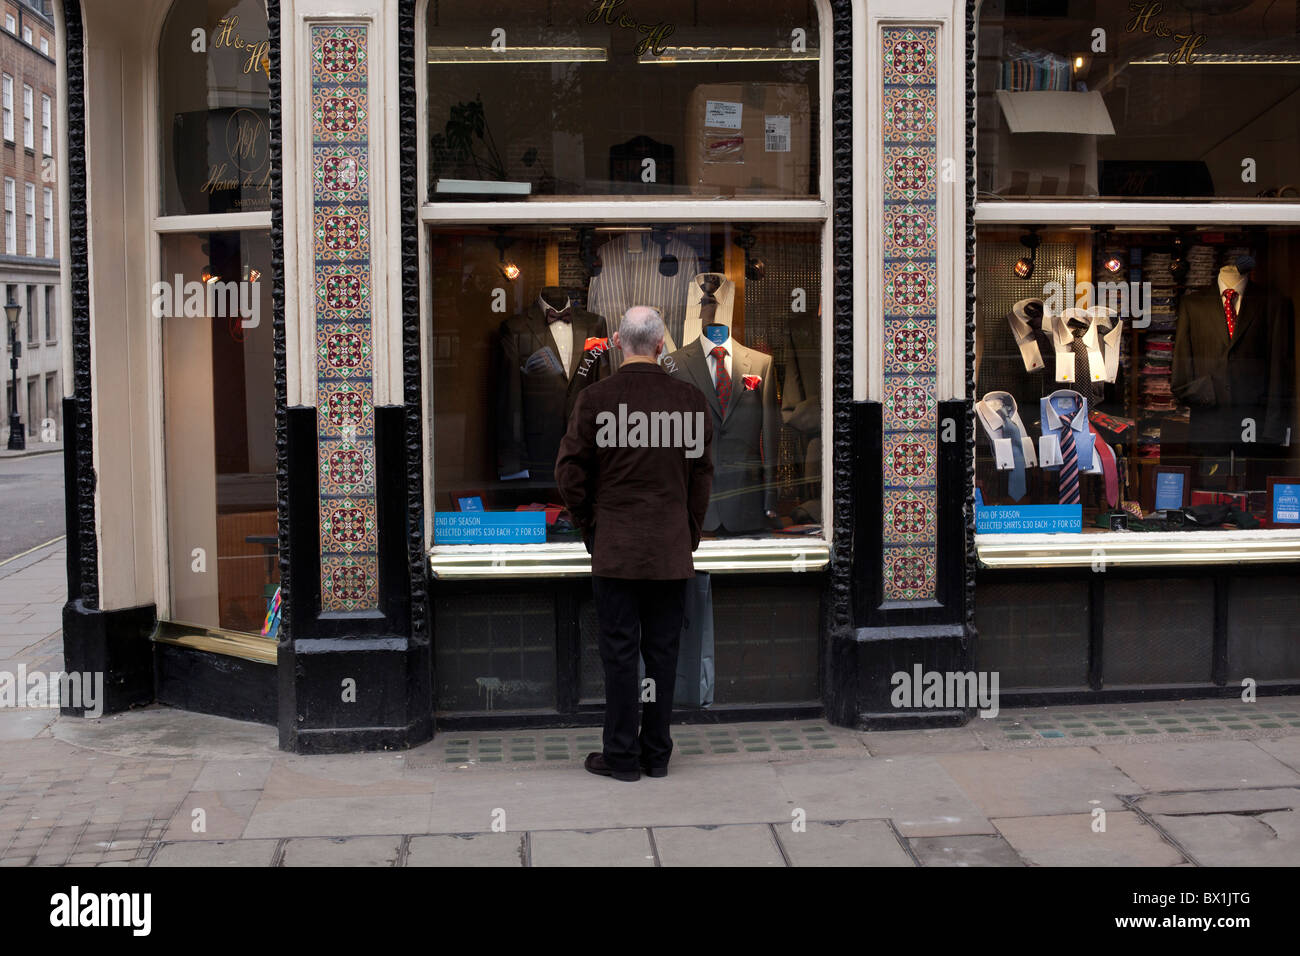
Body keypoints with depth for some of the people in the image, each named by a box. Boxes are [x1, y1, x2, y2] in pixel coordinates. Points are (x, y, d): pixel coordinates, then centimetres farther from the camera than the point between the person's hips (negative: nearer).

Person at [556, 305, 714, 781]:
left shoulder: (595, 398, -7)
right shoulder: (691, 399, -1)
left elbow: (570, 472, -5)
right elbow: (702, 473, 4)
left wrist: (589, 526, 9)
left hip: (615, 549, -2)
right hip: (672, 551, 2)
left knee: (619, 652, 4)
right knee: (663, 651, 10)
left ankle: (622, 755, 10)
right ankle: (656, 753, 18)